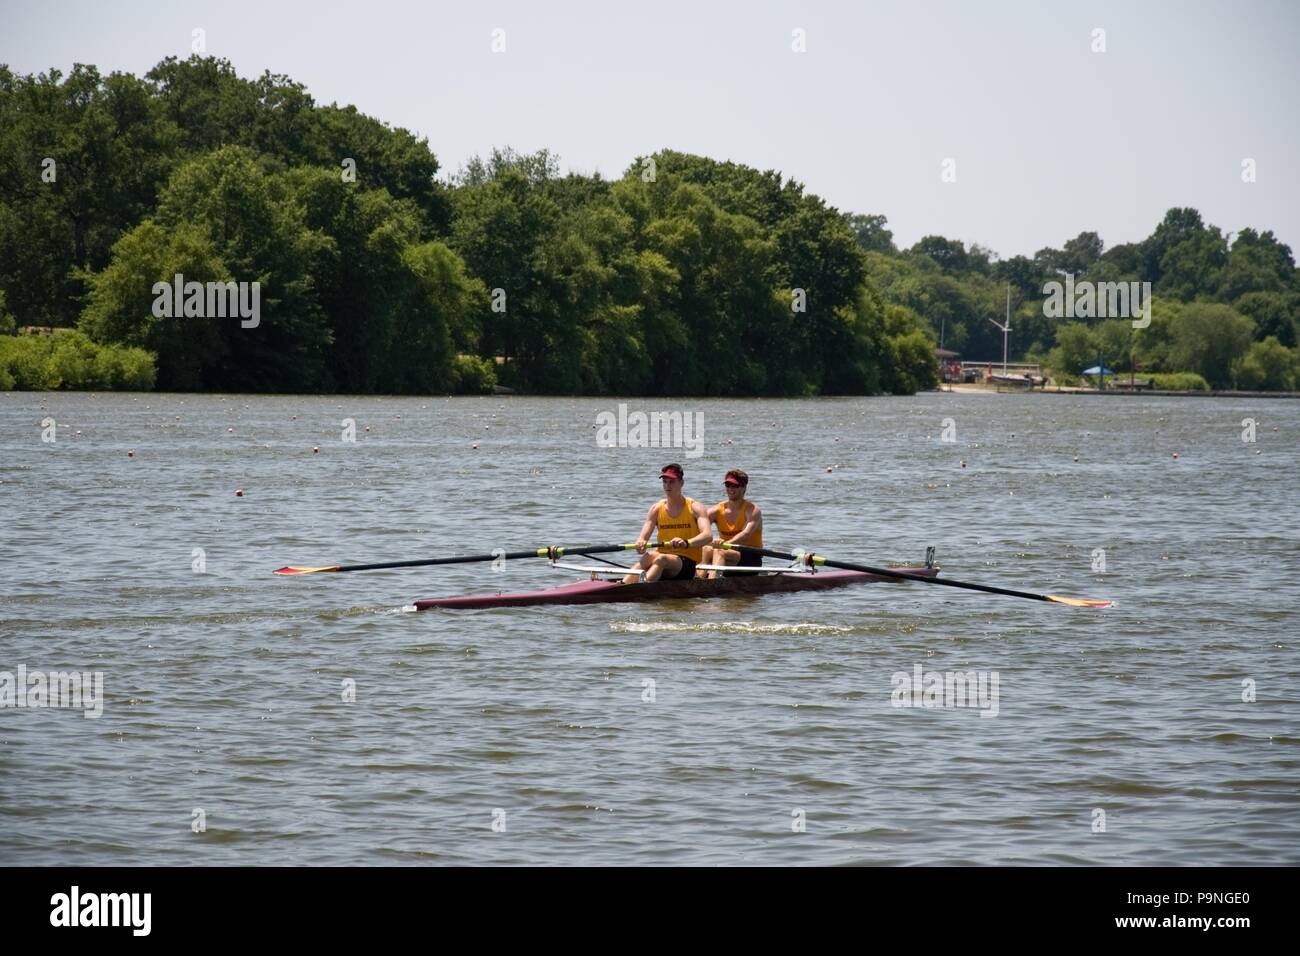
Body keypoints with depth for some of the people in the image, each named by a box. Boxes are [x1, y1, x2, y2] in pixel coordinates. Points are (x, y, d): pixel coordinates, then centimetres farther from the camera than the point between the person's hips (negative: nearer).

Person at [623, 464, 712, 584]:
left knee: (661, 559, -36)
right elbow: (643, 537, 1)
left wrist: (686, 543, -37)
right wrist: (641, 543, -26)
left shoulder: (695, 508, 0)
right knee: (649, 556, -33)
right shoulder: (657, 509, 11)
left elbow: (708, 535, -16)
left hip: (688, 564, -3)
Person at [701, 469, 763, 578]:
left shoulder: (752, 510, -6)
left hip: (751, 558, -5)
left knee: (718, 552, -34)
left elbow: (746, 534, -26)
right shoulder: (717, 510, 8)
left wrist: (726, 544, -47)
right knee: (706, 550, -26)